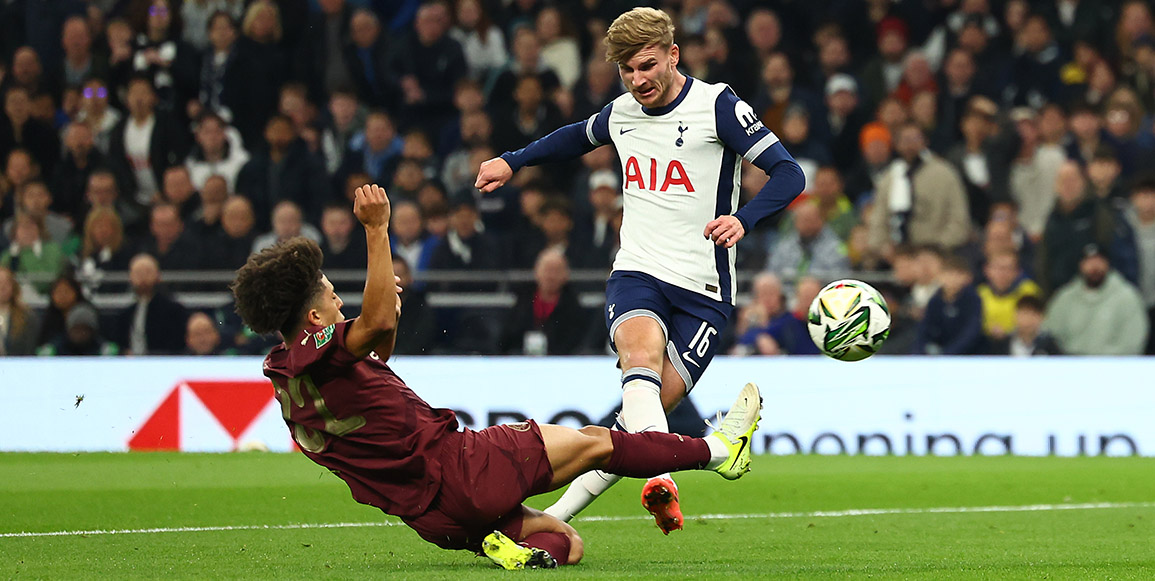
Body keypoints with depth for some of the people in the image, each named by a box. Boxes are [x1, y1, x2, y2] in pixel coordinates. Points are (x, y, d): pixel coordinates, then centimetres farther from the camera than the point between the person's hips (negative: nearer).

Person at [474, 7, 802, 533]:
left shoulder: (717, 106, -6)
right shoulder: (621, 113, 11)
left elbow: (788, 173, -13)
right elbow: (580, 137, 37)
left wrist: (743, 220, -30)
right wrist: (513, 162, 39)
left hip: (702, 291, -2)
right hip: (636, 275, 2)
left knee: (648, 410, -14)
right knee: (642, 353, -32)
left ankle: (558, 514, -4)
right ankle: (660, 483, -54)